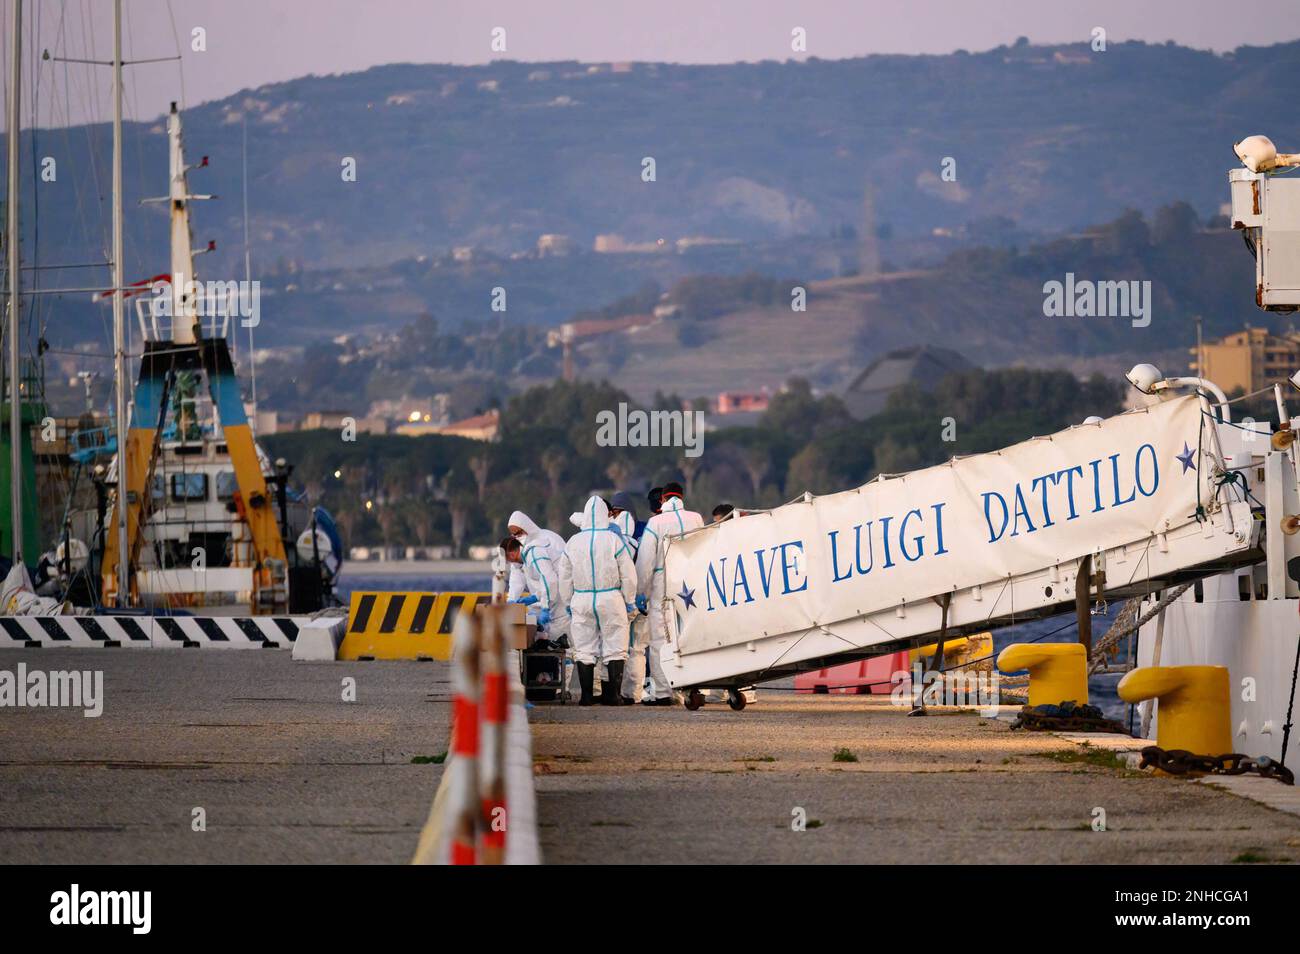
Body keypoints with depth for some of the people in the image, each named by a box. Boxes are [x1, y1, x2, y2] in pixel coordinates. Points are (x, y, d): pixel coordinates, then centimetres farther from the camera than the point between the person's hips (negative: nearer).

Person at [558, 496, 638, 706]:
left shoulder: (573, 543, 3)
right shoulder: (615, 540, -6)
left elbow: (565, 578, 9)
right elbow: (628, 575, -3)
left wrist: (568, 603, 20)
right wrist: (630, 602, 7)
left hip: (581, 601, 2)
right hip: (611, 600, -2)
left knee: (584, 650, 7)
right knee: (615, 649, 4)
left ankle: (586, 695, 5)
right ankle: (612, 694, -1)